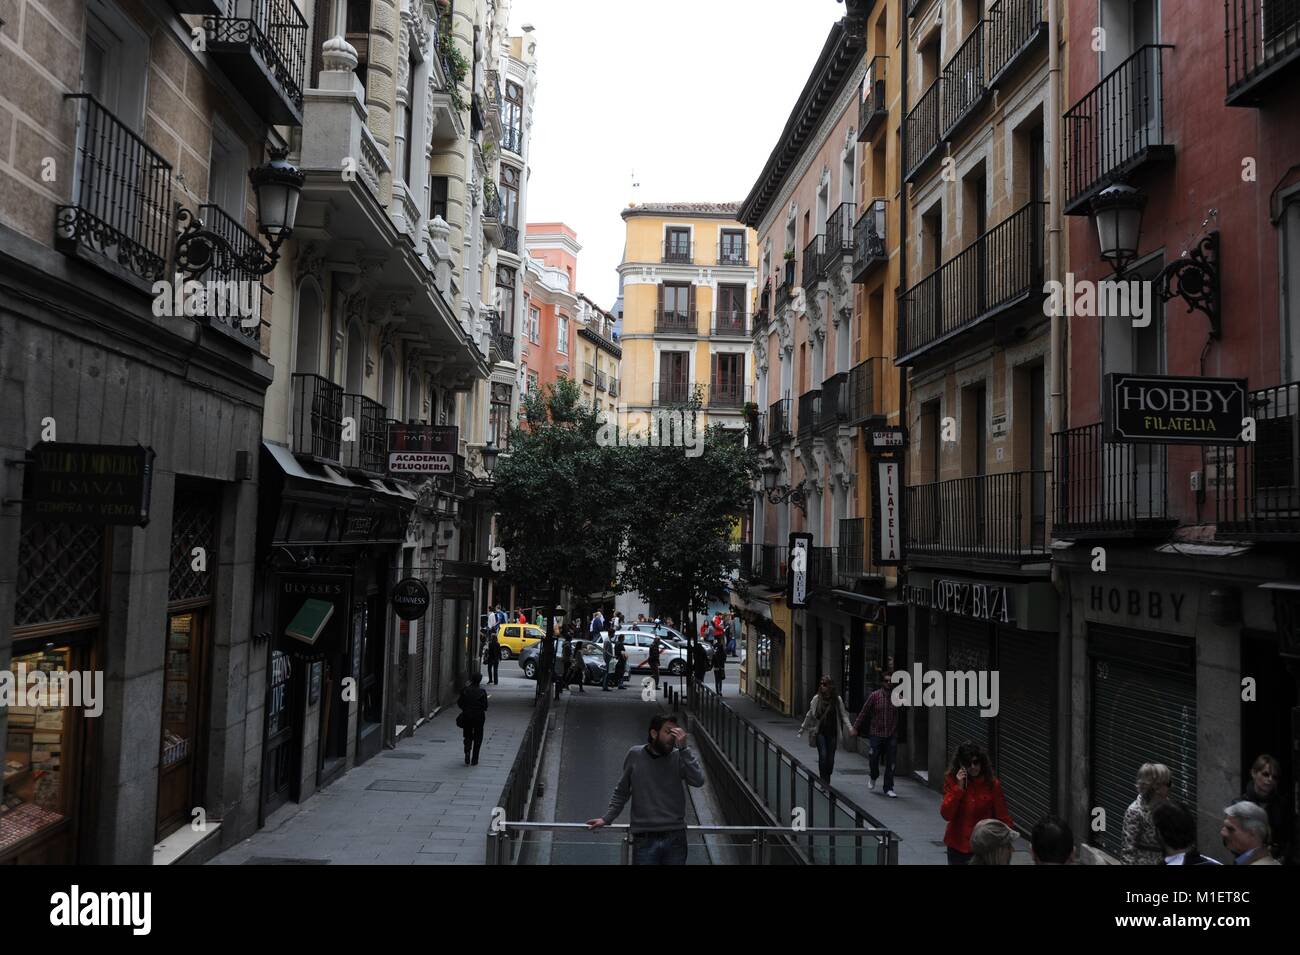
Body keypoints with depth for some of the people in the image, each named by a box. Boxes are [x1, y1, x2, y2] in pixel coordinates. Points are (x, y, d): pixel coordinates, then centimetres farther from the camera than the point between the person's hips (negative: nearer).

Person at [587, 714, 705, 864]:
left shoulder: (678, 757, 0)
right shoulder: (635, 755, 2)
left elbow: (698, 781, -15)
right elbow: (622, 791, 11)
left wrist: (683, 748, -18)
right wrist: (606, 818, 5)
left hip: (675, 839, 0)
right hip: (644, 840, 0)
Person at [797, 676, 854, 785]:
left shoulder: (837, 699, -1)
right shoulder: (817, 698, -1)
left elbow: (843, 715, -1)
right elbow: (809, 715, 9)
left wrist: (849, 727, -15)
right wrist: (802, 728, 14)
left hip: (832, 732, 1)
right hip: (820, 732, -1)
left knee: (830, 757, 5)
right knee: (823, 755, -12)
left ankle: (828, 781, 22)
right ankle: (823, 781, -4)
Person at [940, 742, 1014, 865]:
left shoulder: (992, 783, -8)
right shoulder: (952, 780, -6)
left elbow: (1002, 815, -3)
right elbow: (946, 814, -13)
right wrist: (959, 787, -19)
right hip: (958, 845, 1)